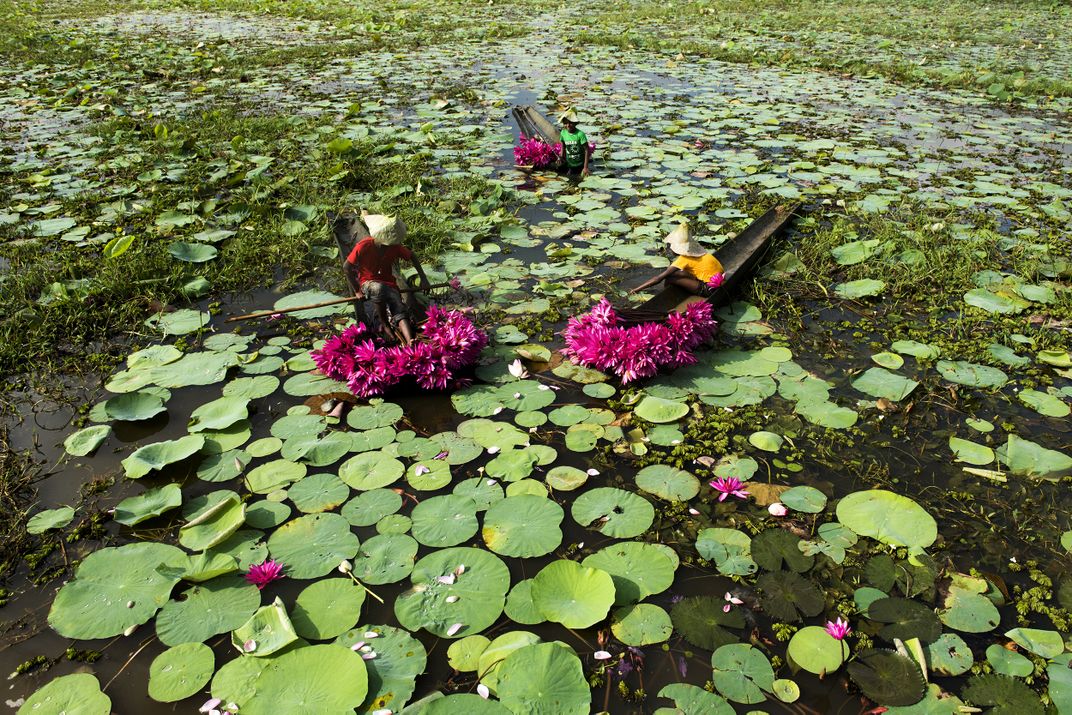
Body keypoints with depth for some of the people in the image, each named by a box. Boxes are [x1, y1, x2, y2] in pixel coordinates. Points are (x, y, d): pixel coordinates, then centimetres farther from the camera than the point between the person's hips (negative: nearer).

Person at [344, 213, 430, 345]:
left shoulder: (395, 247, -6)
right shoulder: (364, 246, -17)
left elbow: (412, 256, 11)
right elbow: (348, 267, -9)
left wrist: (423, 278, 5)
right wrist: (357, 291, -9)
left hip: (389, 284, 3)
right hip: (368, 283, -3)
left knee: (400, 309, -27)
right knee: (379, 288, -41)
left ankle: (410, 343, -48)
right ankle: (384, 324, -18)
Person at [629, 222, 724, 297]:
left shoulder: (684, 259, -16)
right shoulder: (694, 250, 6)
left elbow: (658, 278, -17)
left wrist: (637, 289, -13)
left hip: (710, 288, -9)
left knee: (670, 278, -16)